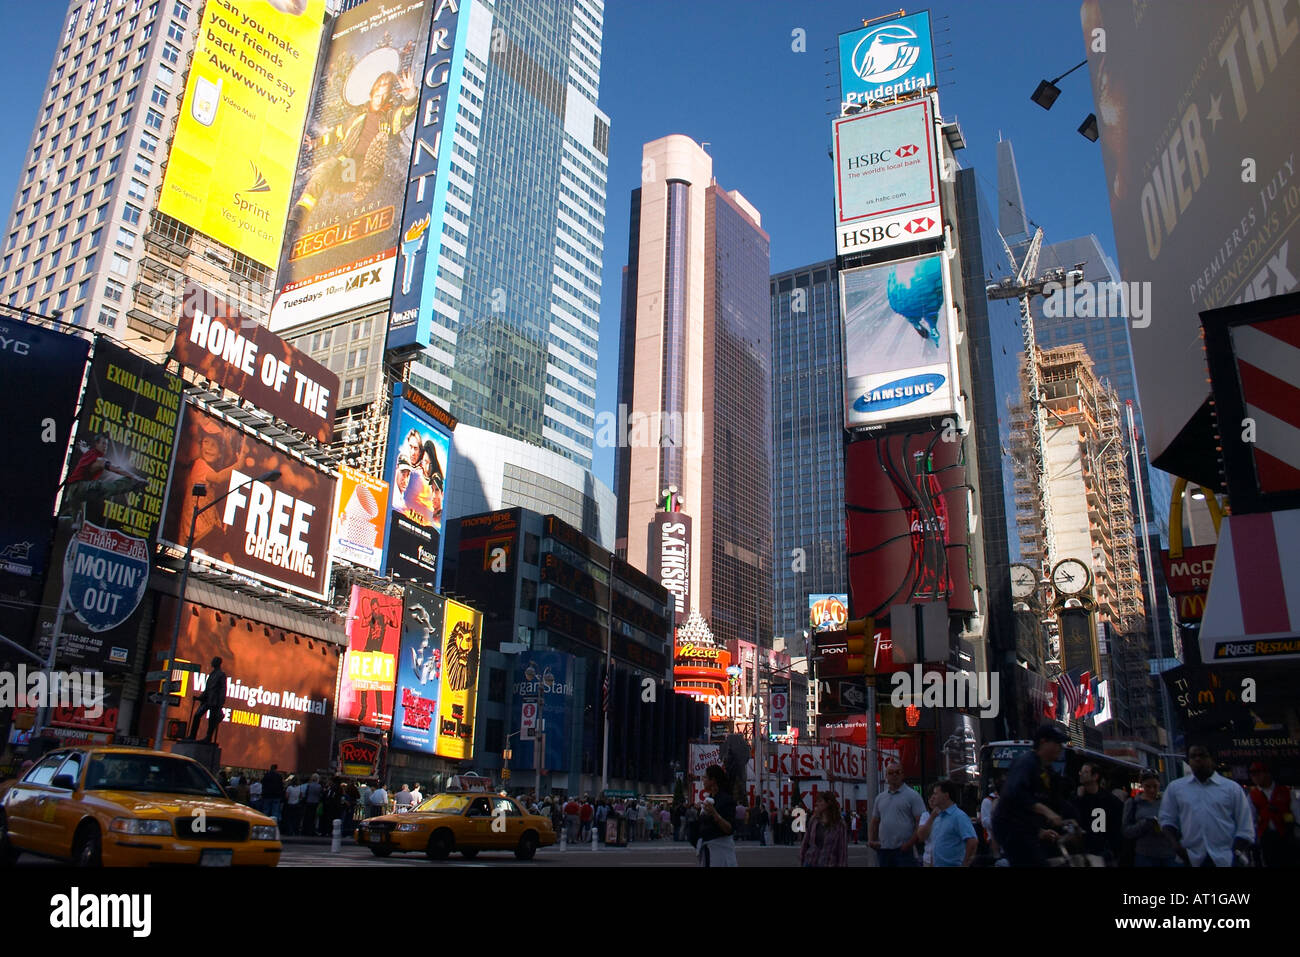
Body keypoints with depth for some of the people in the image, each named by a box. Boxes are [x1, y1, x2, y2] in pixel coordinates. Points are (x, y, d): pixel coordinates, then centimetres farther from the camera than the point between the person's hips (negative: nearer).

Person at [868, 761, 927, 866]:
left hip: (904, 850, -5)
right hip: (883, 850, 5)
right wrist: (871, 840, 5)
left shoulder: (912, 795, -1)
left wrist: (910, 844, -16)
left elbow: (921, 822, -8)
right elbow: (874, 822, 22)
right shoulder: (880, 797, 16)